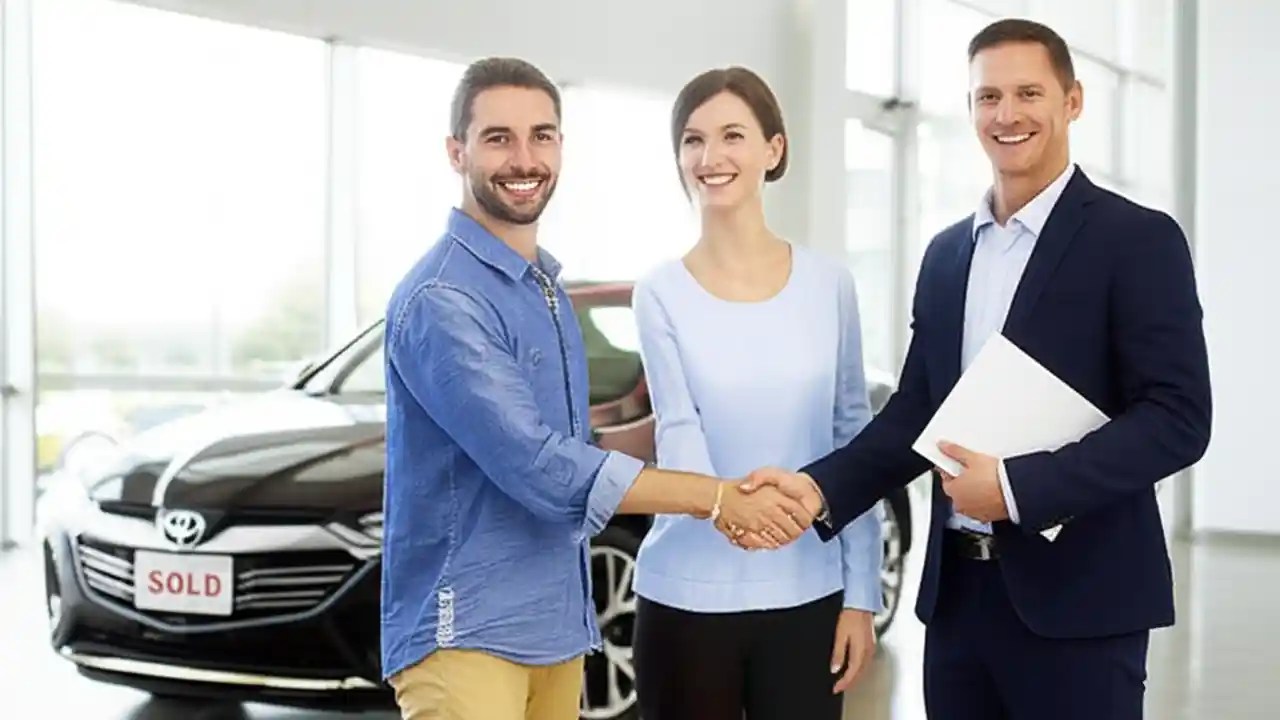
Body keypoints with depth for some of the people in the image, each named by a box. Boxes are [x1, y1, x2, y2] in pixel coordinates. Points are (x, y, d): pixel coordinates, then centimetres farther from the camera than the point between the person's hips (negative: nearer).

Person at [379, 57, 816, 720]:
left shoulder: (546, 287, 13)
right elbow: (539, 466, -23)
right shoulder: (441, 301, -16)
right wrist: (718, 498, -20)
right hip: (466, 635, -8)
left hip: (555, 626, 8)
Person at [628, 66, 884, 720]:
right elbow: (679, 433, -11)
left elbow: (854, 439, 5)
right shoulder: (661, 293, -1)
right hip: (687, 598, -1)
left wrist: (861, 595, 2)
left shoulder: (827, 284, 3)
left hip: (806, 596, 1)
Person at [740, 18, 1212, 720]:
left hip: (1077, 597, -5)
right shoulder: (946, 253, 12)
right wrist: (820, 488, -6)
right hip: (957, 591, 5)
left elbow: (1178, 418, -14)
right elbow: (914, 412, 11)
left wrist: (1017, 487, -21)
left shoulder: (1138, 239, -6)